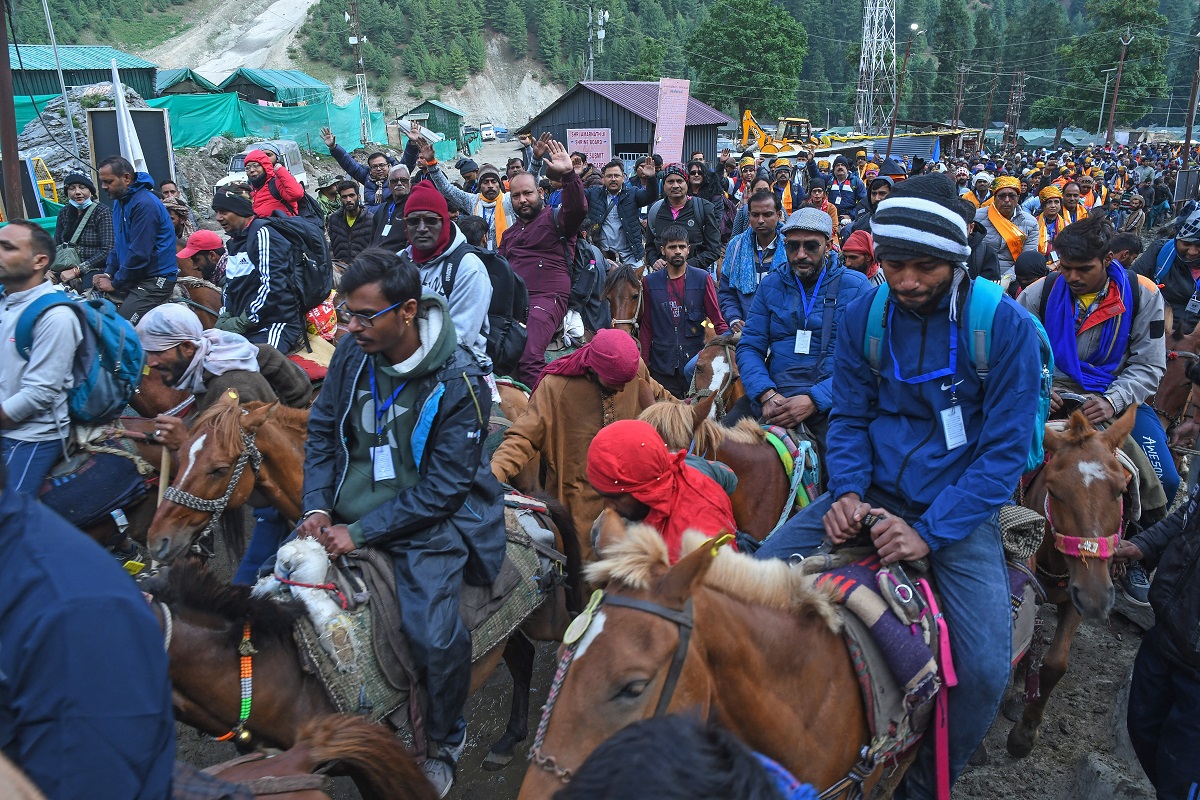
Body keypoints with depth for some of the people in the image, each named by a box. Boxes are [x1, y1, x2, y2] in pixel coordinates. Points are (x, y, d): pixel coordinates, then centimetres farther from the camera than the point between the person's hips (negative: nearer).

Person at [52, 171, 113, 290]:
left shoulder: (103, 212, -4)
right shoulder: (64, 213, 14)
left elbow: (107, 252, -13)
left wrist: (76, 271, -16)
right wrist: (48, 270, -5)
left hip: (96, 268, -5)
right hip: (67, 268, 5)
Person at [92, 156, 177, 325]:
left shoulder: (145, 204, -17)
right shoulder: (119, 201, 15)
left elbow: (139, 253, -19)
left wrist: (115, 284, -11)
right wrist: (108, 273, 8)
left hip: (155, 280, -9)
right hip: (131, 278, 9)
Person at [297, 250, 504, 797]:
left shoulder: (459, 381, -19)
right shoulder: (352, 352, -3)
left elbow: (443, 486, -18)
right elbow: (322, 430, 9)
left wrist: (361, 532, -21)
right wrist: (317, 506, -5)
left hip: (428, 518, -5)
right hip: (347, 510, 6)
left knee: (433, 636, -20)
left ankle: (445, 740, 14)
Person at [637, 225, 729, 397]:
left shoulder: (702, 279, 0)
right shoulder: (650, 282, 4)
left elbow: (718, 321, 2)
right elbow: (646, 326, 8)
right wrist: (643, 364, 3)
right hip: (662, 366, 1)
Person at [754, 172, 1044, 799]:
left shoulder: (1006, 325, -14)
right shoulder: (864, 314, -4)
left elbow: (1005, 451, -12)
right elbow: (849, 416, 5)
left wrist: (929, 532, -22)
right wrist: (846, 492, -13)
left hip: (957, 508, -3)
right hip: (872, 491, 3)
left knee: (984, 673, -19)